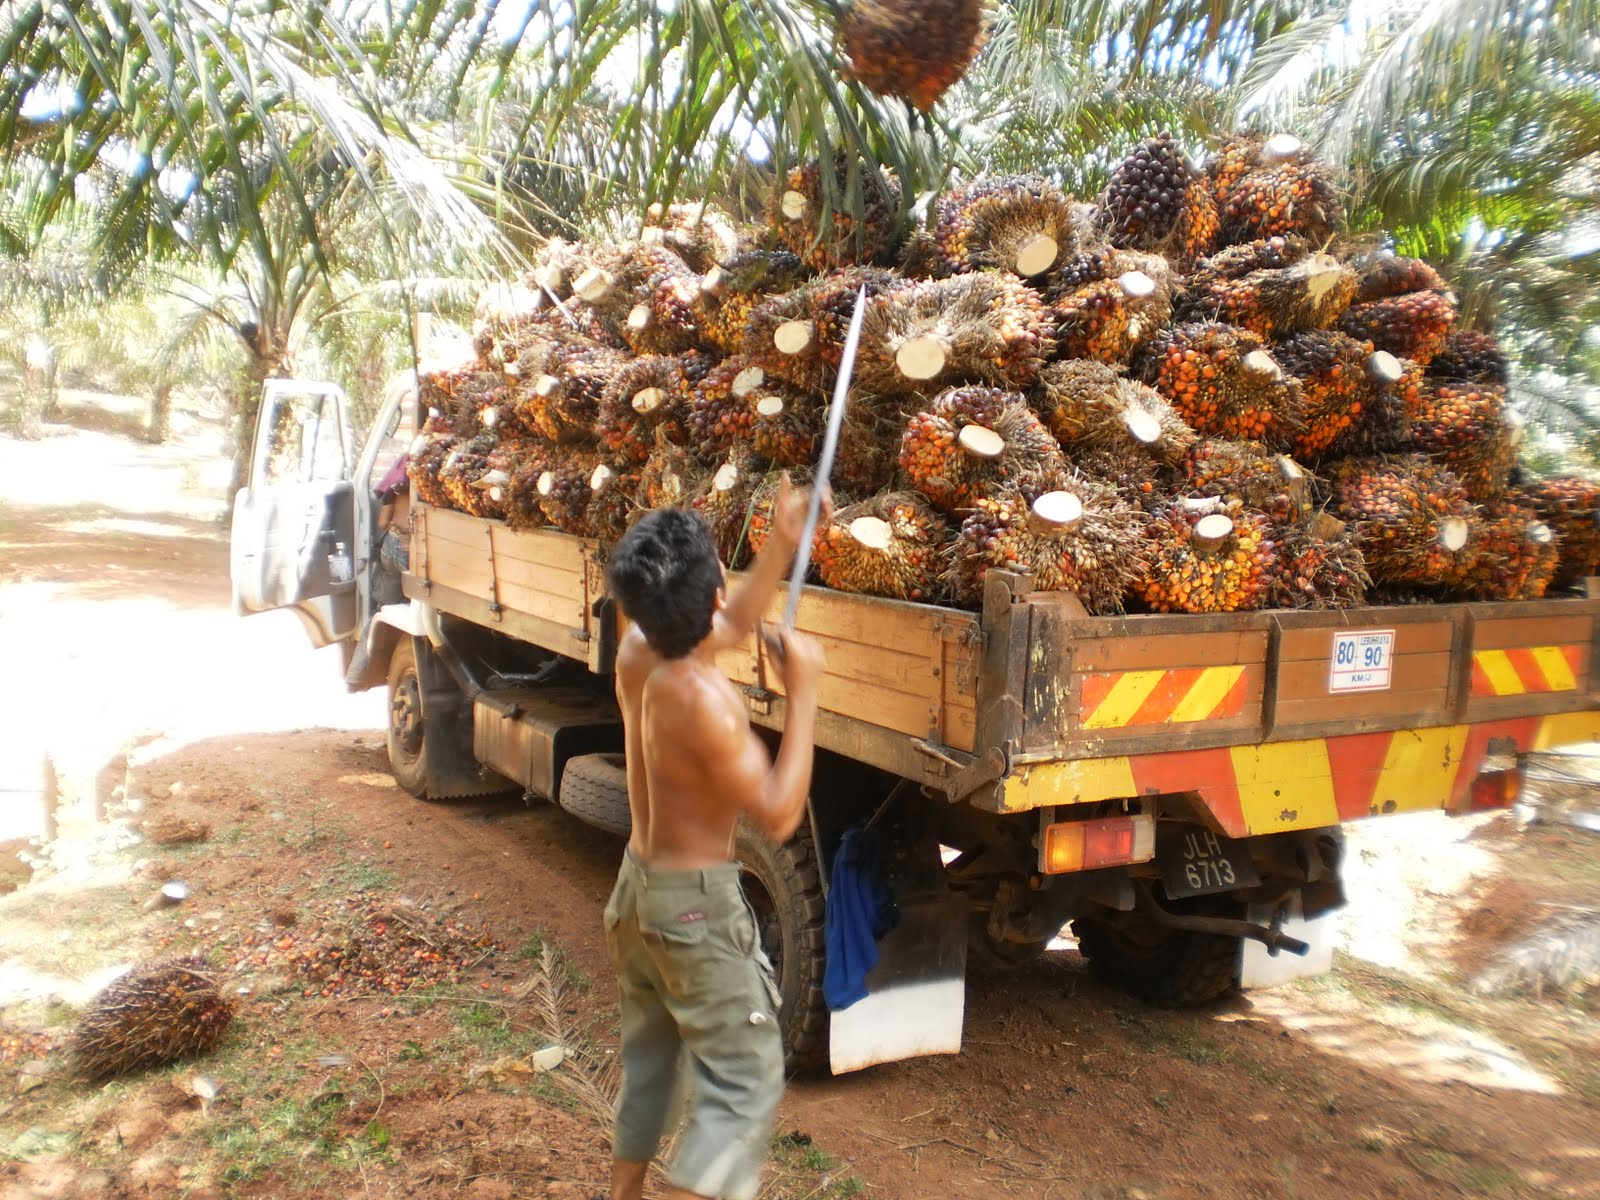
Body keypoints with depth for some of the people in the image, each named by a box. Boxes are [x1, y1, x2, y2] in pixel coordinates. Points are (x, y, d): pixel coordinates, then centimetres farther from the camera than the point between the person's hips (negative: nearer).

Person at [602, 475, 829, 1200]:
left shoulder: (636, 653, -5)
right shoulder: (703, 700, -29)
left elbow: (727, 628, 15)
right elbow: (778, 816, -23)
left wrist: (781, 546, 7)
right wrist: (802, 694, -21)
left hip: (635, 888, 9)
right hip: (695, 905, -9)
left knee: (647, 1064, 25)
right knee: (744, 1086, 3)